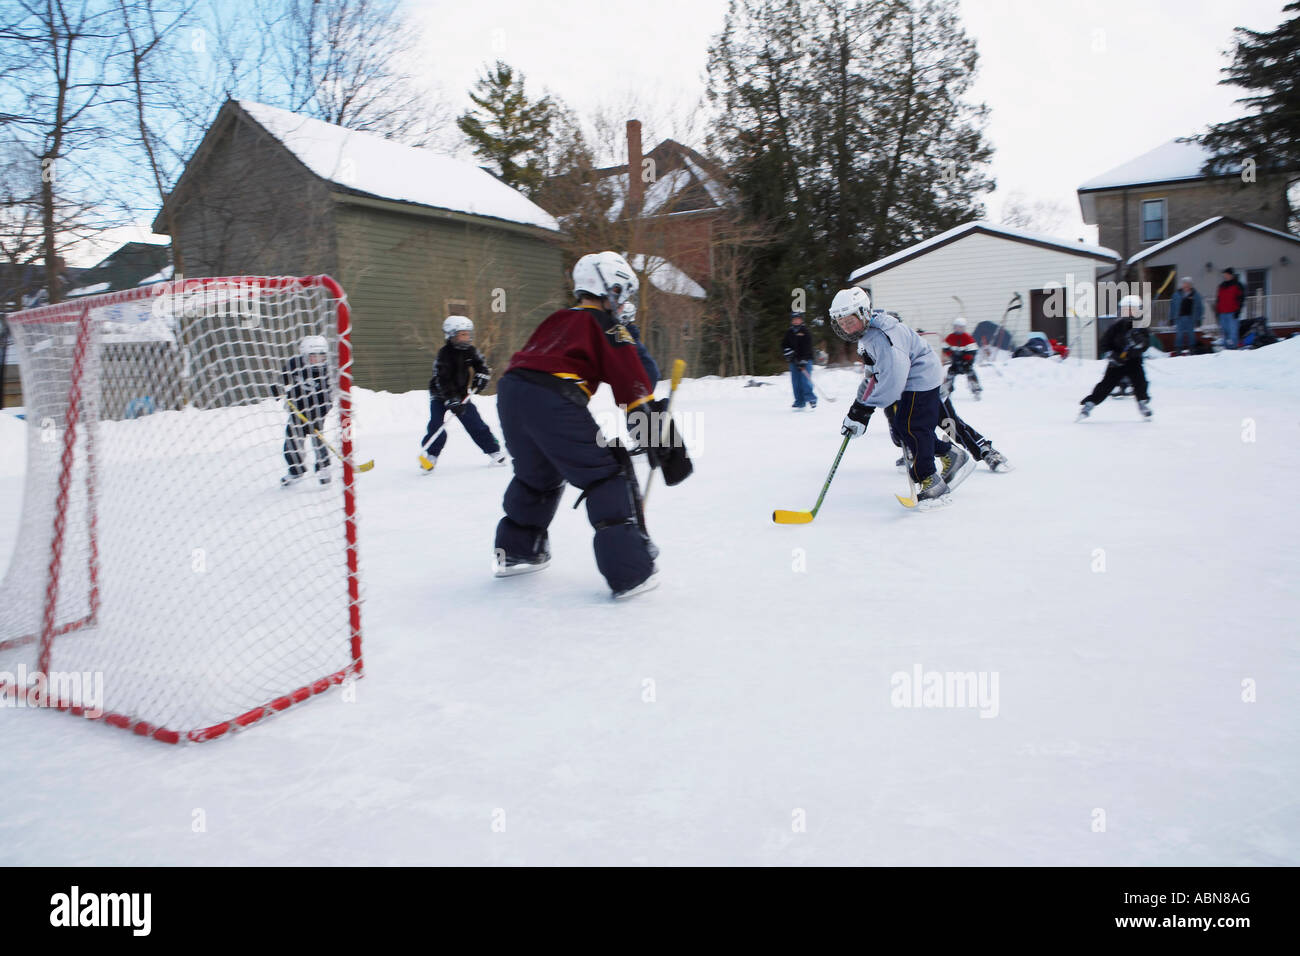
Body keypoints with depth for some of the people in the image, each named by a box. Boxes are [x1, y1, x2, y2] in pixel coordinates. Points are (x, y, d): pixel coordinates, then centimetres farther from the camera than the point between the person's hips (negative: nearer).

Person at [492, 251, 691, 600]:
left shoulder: (558, 319, 31)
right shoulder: (609, 327, 10)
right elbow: (633, 385, 1)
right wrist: (661, 443, 0)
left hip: (509, 390, 8)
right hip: (551, 401, -7)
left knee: (538, 475, 29)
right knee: (609, 474, 1)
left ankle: (514, 552, 41)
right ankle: (630, 571, -5)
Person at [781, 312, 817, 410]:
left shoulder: (806, 332, -2)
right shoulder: (789, 332, 15)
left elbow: (807, 347, -11)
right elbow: (784, 344, 15)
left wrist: (803, 360, -21)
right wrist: (787, 351, -7)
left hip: (805, 360, -5)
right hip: (793, 361, 5)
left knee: (805, 380, -15)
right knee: (795, 381, 1)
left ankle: (811, 399, -6)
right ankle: (799, 402, 5)